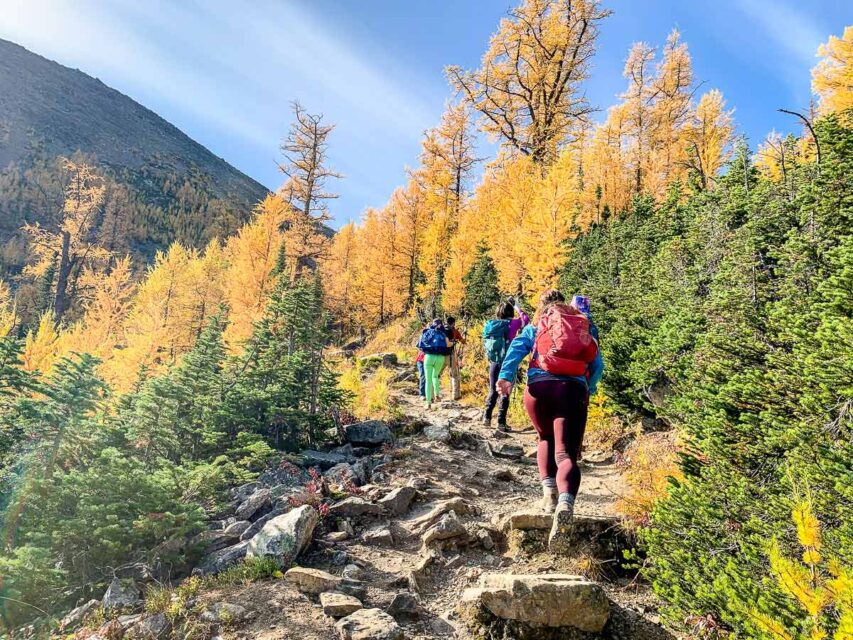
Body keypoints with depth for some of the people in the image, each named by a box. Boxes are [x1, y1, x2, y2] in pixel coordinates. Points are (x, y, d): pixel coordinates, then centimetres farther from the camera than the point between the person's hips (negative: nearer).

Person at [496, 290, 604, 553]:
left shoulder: (536, 327, 22)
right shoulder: (584, 328, 27)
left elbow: (517, 348, 4)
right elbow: (598, 365, 25)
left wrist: (506, 377, -7)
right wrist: (588, 390, 39)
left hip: (540, 386, 0)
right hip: (574, 389, 0)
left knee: (547, 440, 26)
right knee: (566, 454, -10)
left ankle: (548, 489, 8)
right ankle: (565, 502, -38)